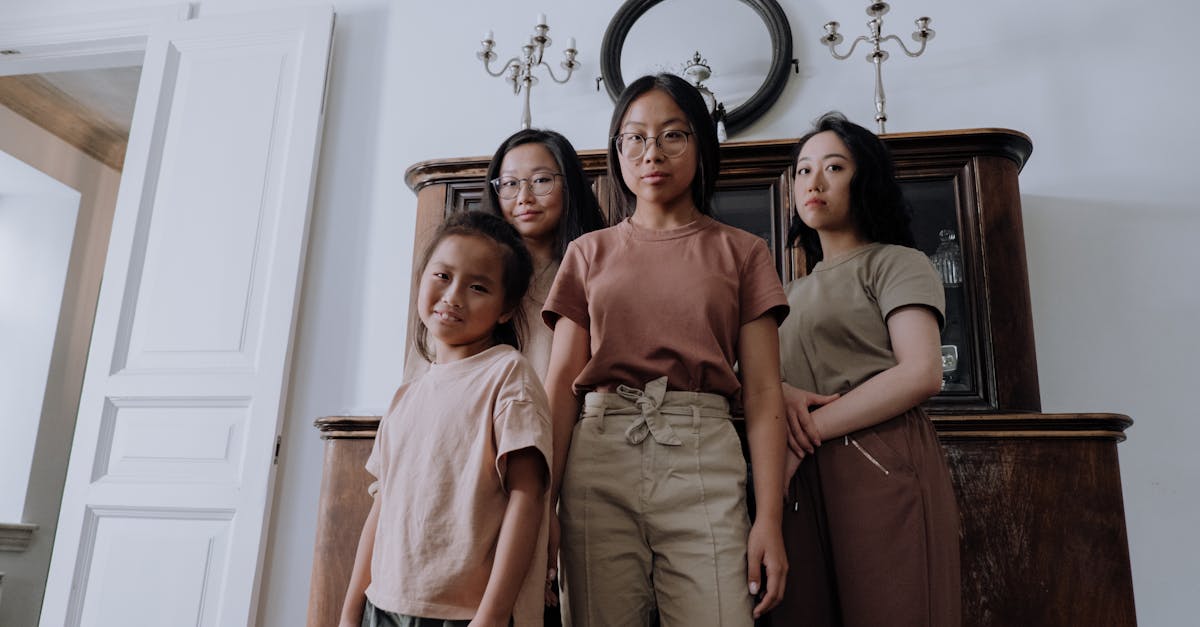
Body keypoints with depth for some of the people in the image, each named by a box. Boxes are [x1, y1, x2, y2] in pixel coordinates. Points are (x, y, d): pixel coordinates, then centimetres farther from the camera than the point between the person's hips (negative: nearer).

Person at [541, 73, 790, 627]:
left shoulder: (741, 253, 11)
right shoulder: (589, 254, 14)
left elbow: (762, 394, 3)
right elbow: (561, 385, 6)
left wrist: (770, 517, -6)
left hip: (704, 456, -1)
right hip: (599, 457, 1)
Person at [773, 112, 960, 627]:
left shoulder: (896, 262, 6)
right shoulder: (796, 290, 25)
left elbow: (921, 373, -11)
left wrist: (806, 431, -13)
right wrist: (779, 393, -8)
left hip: (881, 464, -5)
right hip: (806, 480, 6)